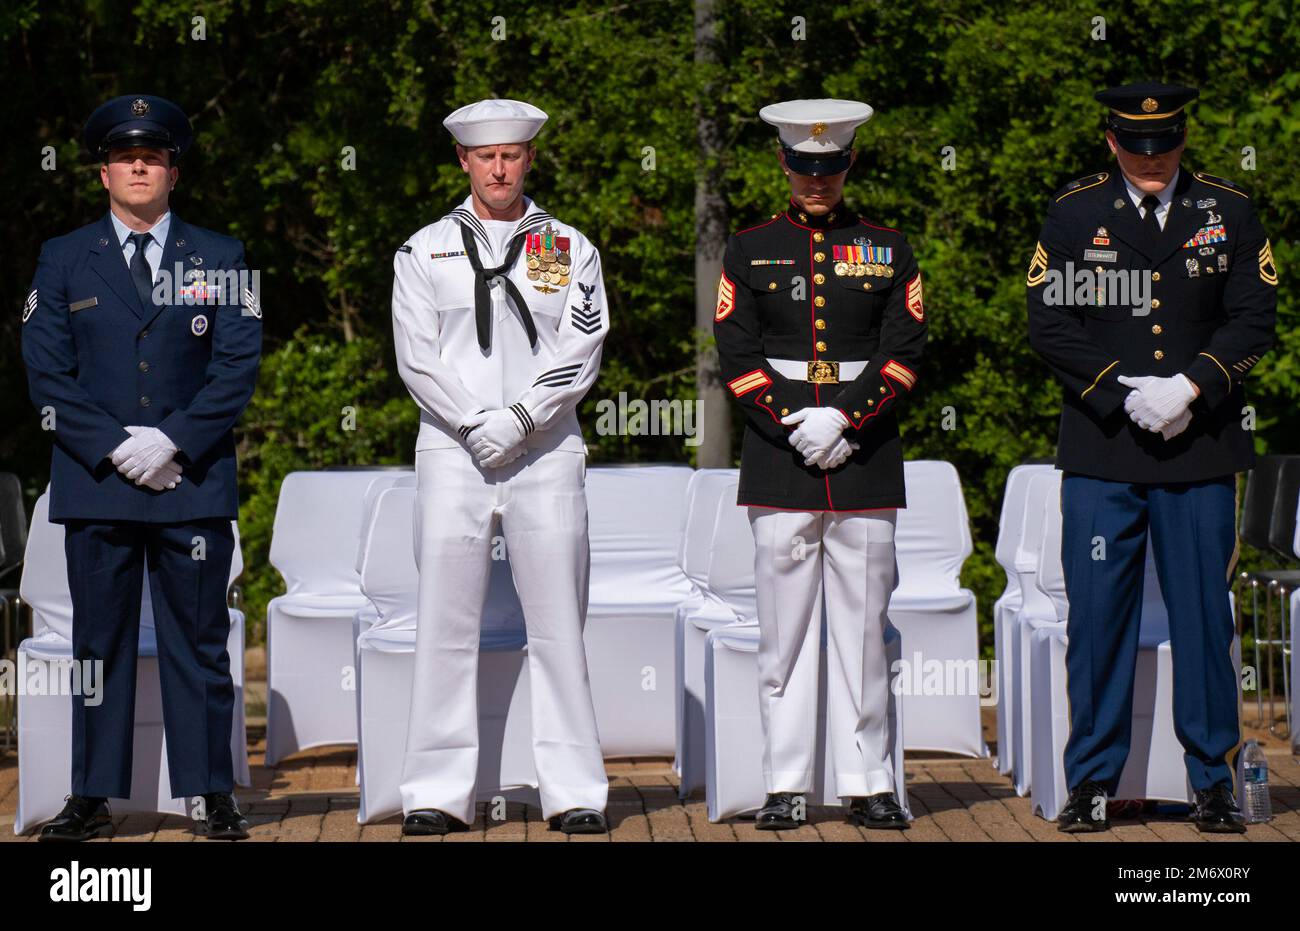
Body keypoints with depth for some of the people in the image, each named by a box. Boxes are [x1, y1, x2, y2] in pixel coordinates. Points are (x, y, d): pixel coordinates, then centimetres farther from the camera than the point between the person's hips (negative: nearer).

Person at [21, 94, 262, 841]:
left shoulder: (220, 260, 8)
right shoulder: (63, 261, 9)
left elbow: (238, 367, 1)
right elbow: (47, 373, 3)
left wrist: (174, 441, -11)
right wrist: (113, 447, -9)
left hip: (194, 480, 0)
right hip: (96, 483, 0)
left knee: (200, 640, 2)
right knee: (99, 642, 3)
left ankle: (212, 794, 7)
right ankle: (92, 797, 8)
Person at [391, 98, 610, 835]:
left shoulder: (571, 249, 9)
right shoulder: (425, 252, 9)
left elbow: (581, 353, -1)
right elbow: (417, 358, 1)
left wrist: (518, 420, -13)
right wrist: (476, 425, -11)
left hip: (547, 452, 0)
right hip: (453, 455, 0)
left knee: (558, 628, 0)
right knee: (447, 629, -1)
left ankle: (576, 793, 4)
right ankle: (439, 794, 3)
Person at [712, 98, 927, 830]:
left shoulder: (890, 251, 9)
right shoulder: (749, 251, 8)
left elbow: (905, 357, 1)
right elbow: (738, 360, 1)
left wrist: (843, 421, -12)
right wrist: (799, 428, -10)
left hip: (868, 463, 0)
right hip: (778, 466, 0)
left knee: (864, 626, 1)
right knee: (785, 628, 0)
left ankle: (871, 784, 6)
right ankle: (786, 785, 4)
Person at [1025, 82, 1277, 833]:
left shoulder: (1230, 212, 7)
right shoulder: (1072, 214, 5)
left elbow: (1254, 320, 2)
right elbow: (1051, 324, -1)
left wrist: (1189, 387, -12)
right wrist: (1126, 396, -11)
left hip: (1203, 451, 0)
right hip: (1101, 453, 0)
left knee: (1204, 615, 3)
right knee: (1098, 616, 1)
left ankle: (1214, 781, 12)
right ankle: (1092, 783, 9)